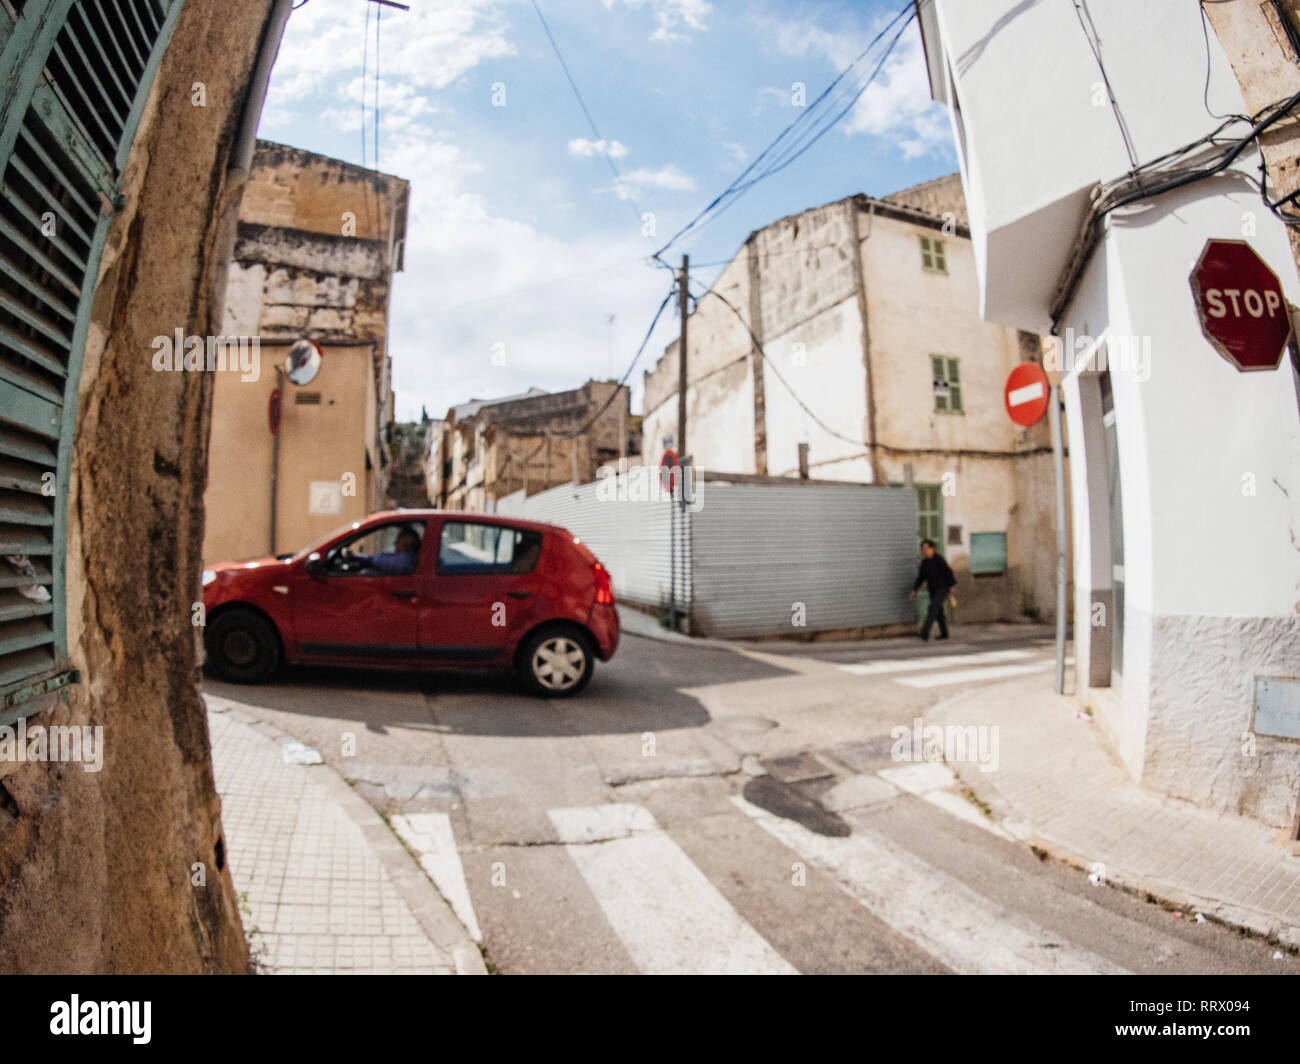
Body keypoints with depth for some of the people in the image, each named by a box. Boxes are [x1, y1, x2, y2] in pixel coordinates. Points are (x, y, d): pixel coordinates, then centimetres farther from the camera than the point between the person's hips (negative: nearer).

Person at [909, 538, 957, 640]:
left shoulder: (938, 559, -15)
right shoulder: (924, 561, 6)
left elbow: (948, 572, -17)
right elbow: (920, 577, 9)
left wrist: (952, 586, -21)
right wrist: (914, 591, 4)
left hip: (942, 588, -7)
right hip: (933, 590, 7)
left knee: (933, 609, -17)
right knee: (938, 612, 11)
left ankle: (925, 633, -23)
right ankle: (944, 633, 22)